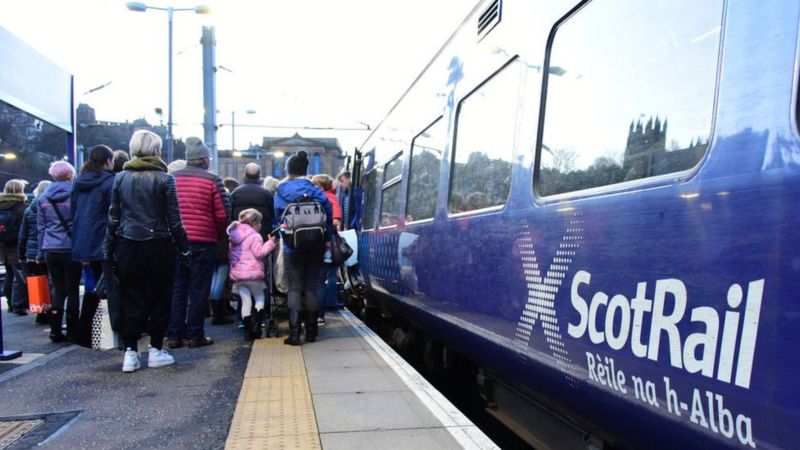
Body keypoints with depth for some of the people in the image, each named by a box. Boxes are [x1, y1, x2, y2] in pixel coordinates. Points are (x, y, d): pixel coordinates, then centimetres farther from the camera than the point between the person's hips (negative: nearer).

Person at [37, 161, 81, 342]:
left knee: (58, 290, 11)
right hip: (70, 249, -4)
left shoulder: (44, 197, 9)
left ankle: (55, 331, 12)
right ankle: (72, 332, 7)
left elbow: (40, 227, 12)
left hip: (51, 250, 4)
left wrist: (41, 251, 17)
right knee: (72, 290, 4)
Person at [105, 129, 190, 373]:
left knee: (131, 299, 9)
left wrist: (109, 249, 11)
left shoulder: (120, 178, 4)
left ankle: (130, 352, 10)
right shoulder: (164, 178, -6)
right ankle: (156, 350, 13)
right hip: (158, 246, -3)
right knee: (159, 298, 8)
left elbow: (113, 216, 6)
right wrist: (183, 247, 1)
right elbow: (174, 219, -6)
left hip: (127, 246, 3)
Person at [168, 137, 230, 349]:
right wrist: (218, 234, 8)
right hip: (203, 241, -4)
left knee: (176, 288, 11)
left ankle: (174, 335, 14)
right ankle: (195, 335, 8)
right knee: (199, 290, 4)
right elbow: (223, 213, -8)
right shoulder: (212, 180, -5)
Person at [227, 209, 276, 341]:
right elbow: (259, 252, -17)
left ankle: (248, 331, 7)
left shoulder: (234, 237, 15)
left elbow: (230, 255, 20)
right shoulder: (255, 236, -8)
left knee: (246, 301, 9)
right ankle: (256, 324, -2)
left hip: (237, 274, 6)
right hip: (252, 274, -6)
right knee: (259, 298, 13)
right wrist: (270, 243, -9)